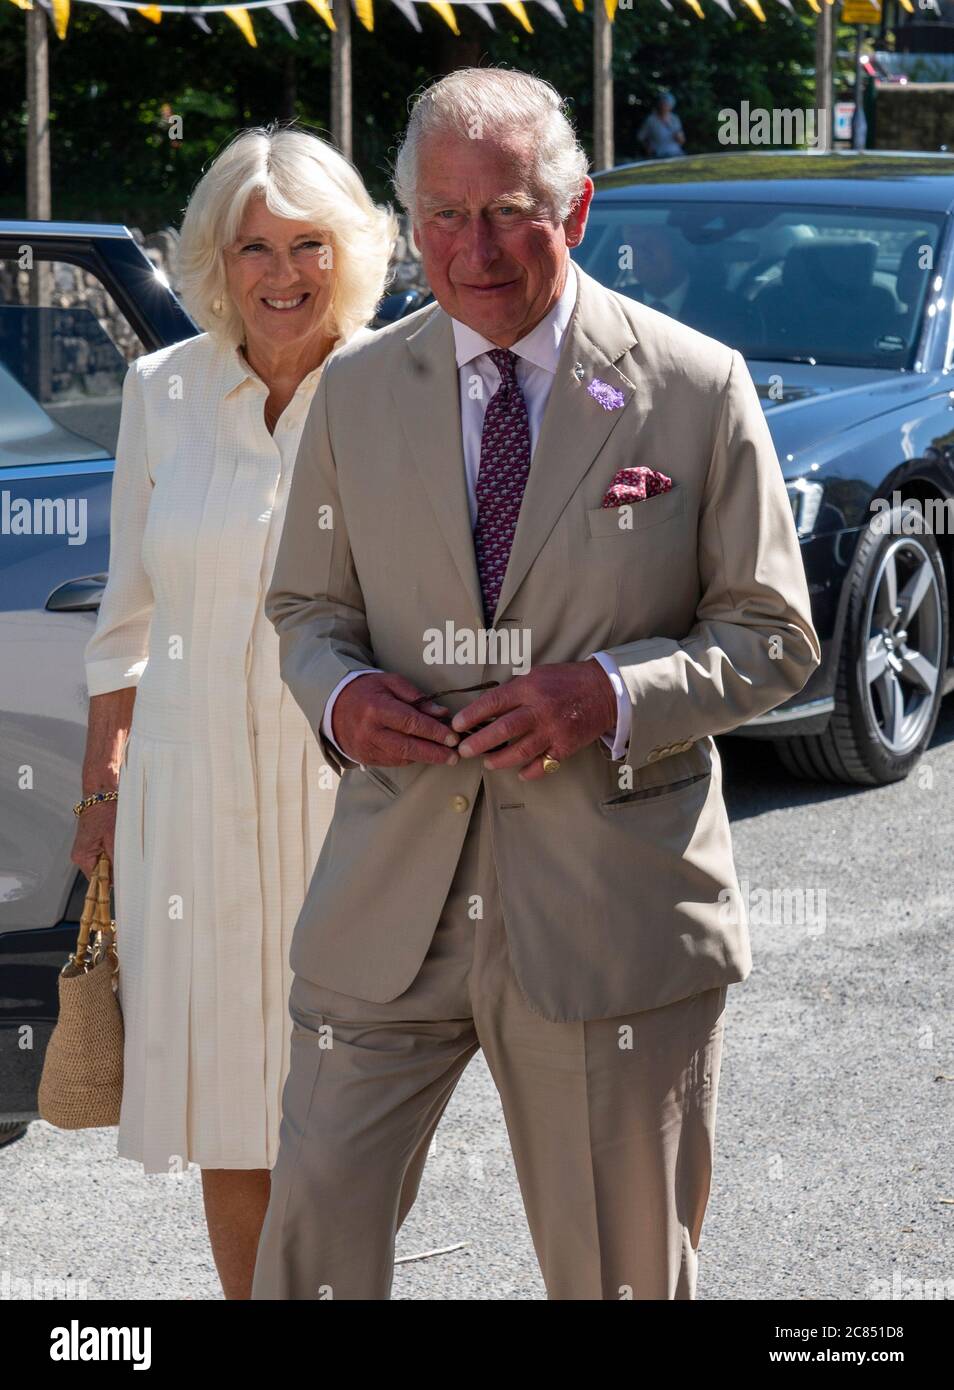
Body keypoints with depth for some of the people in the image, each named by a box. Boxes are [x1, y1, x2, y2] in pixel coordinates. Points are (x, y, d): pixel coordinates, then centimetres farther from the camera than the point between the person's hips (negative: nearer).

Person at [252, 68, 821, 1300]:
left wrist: (610, 693, -18)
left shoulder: (697, 388, -2)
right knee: (312, 1237, 0)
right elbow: (307, 608, 16)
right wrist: (339, 692, -8)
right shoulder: (356, 392, 6)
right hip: (390, 907, 2)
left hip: (614, 908, -2)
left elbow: (772, 636, 0)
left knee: (623, 1269, 9)